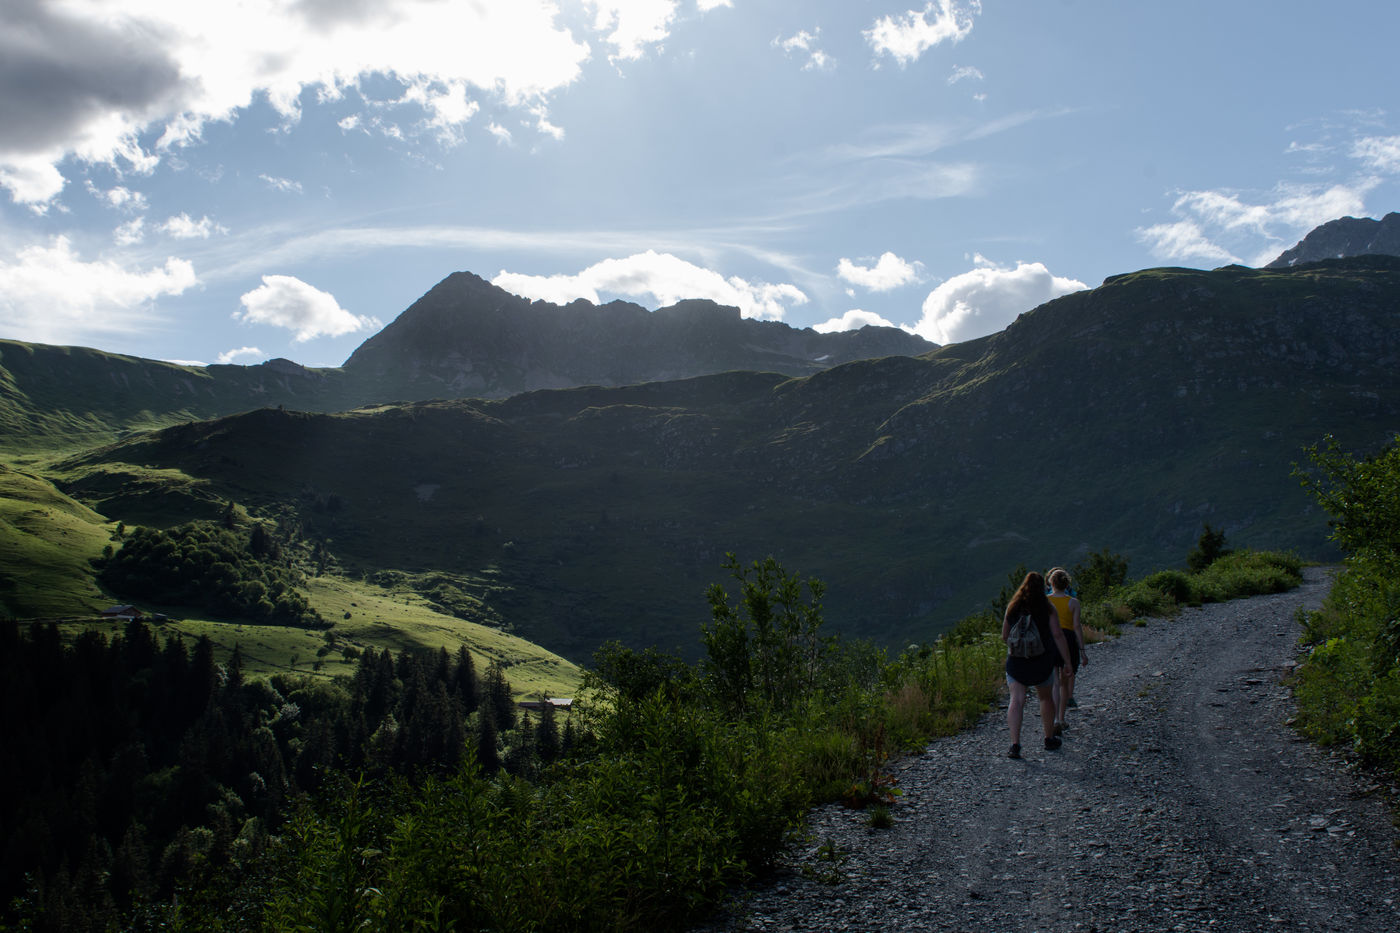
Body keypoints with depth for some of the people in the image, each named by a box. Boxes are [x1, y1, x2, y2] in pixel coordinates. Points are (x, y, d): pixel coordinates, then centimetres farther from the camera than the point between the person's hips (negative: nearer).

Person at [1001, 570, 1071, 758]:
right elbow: (1058, 635, -11)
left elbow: (1004, 636, 6)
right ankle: (1049, 739, 32)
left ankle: (1015, 743, -18)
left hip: (1016, 660, 1)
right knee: (1046, 698, 19)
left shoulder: (1012, 607, 1)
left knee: (1016, 701, -4)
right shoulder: (1048, 608, -5)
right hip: (1041, 660, -1)